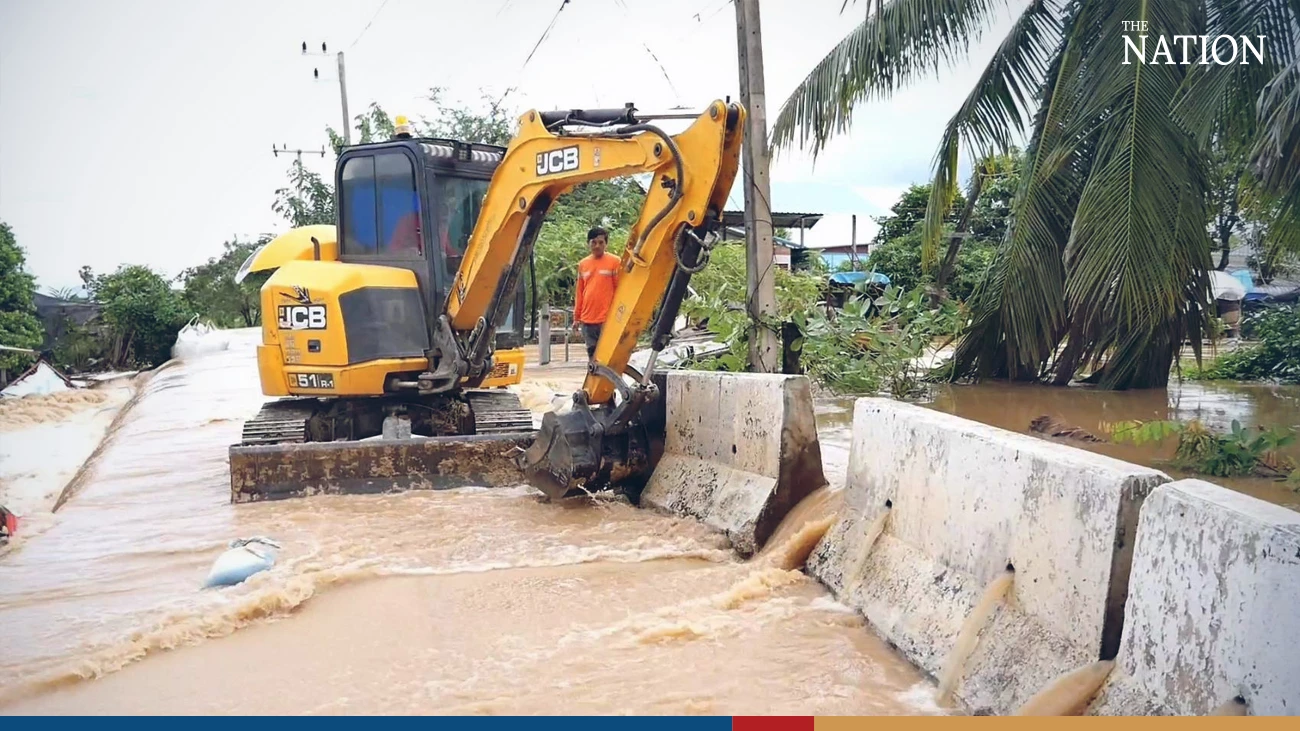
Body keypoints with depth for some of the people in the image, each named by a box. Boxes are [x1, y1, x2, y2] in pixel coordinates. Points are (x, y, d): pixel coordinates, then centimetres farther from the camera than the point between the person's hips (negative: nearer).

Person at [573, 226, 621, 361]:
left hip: (607, 319, -4)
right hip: (587, 320, 5)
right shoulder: (583, 264, 11)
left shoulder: (614, 261, -2)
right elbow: (579, 293, 15)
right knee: (592, 354, 10)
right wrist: (576, 317, 14)